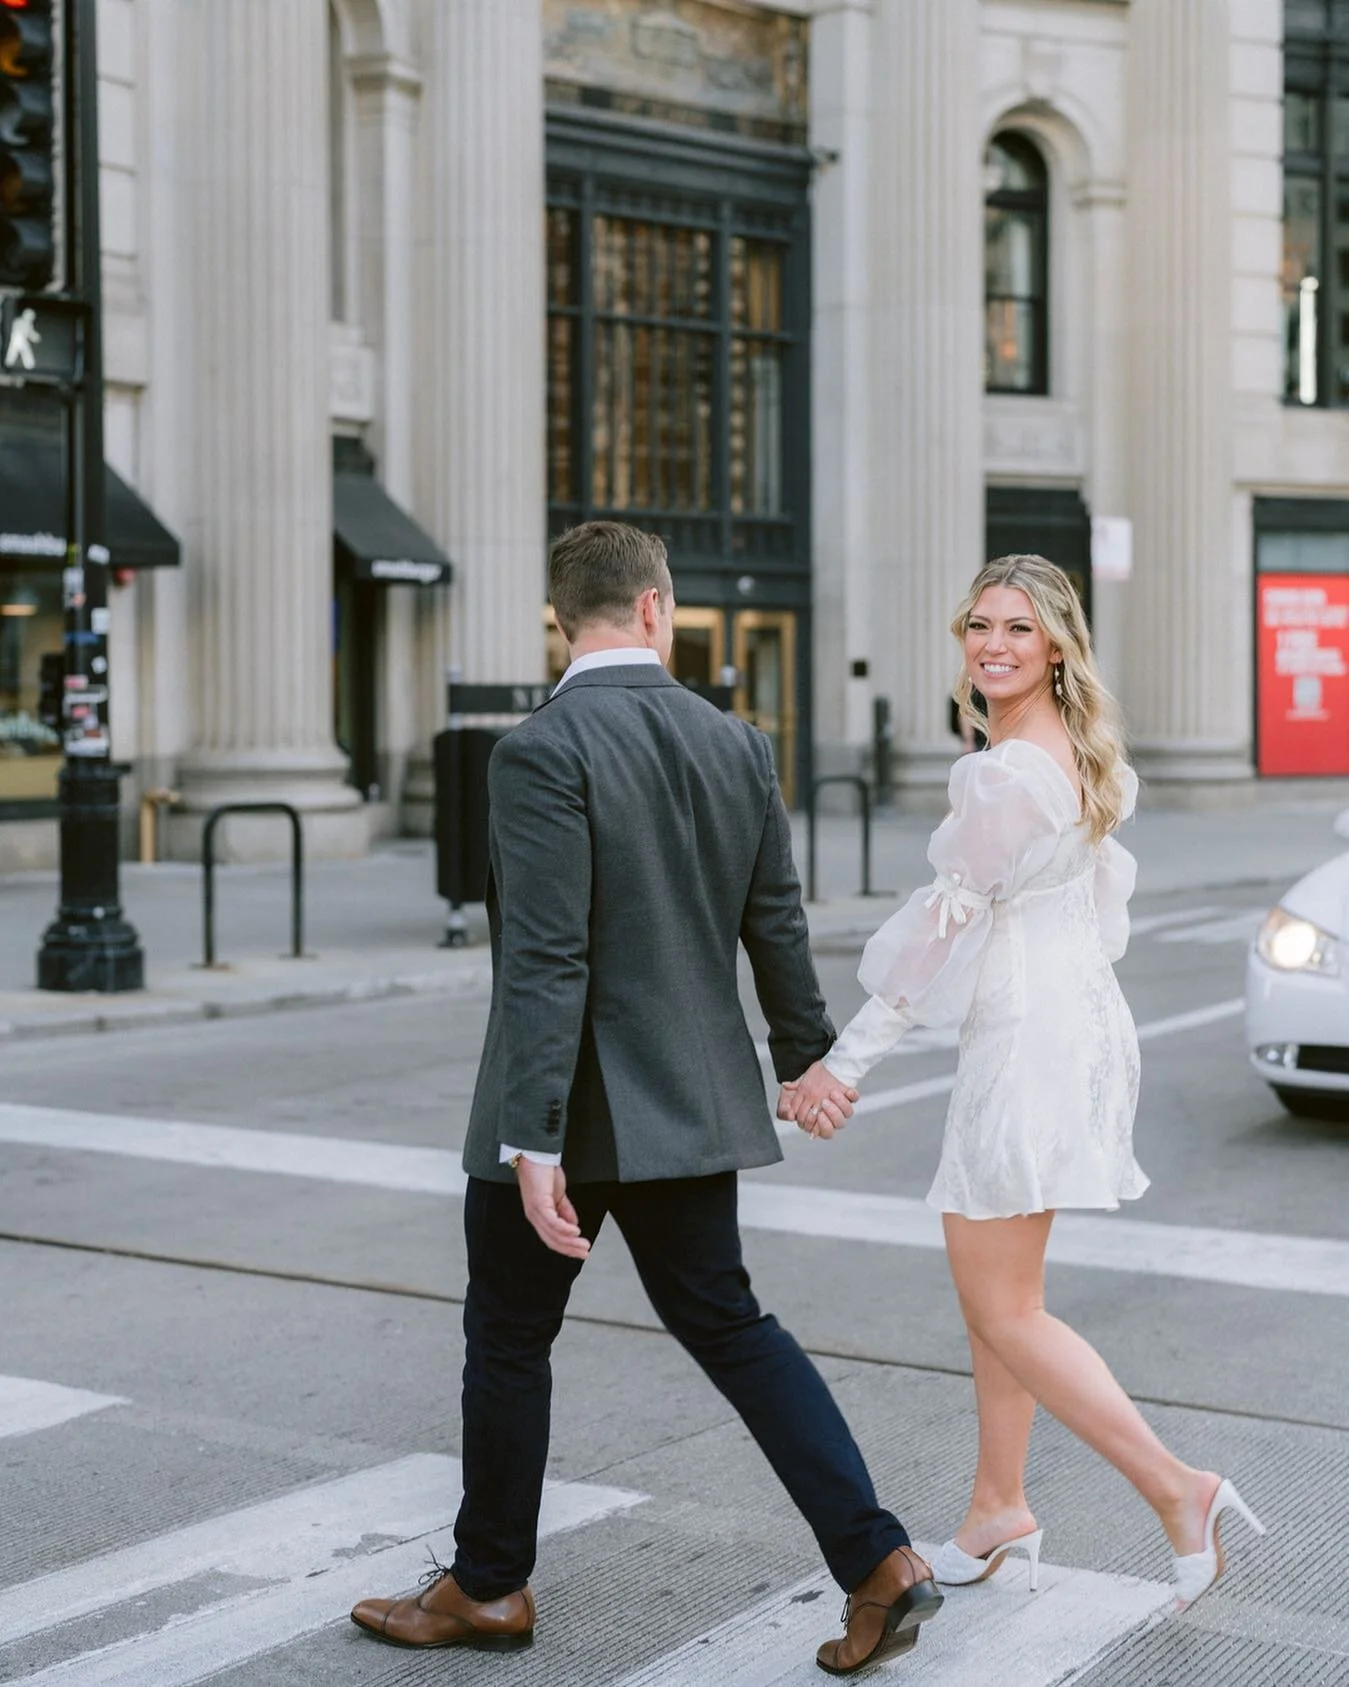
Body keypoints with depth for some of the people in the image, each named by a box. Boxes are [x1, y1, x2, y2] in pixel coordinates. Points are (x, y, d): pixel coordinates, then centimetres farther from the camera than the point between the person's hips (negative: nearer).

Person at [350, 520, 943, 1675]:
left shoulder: (544, 750, -17)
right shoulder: (737, 745, 2)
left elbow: (545, 963, -23)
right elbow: (778, 929, 11)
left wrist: (536, 1145, -22)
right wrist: (807, 1055, 26)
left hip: (570, 1110, -6)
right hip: (691, 1104, 6)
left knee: (508, 1338, 12)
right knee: (726, 1325, 15)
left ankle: (489, 1587, 28)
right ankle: (877, 1562, 8)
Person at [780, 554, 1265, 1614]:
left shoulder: (1008, 775, -19)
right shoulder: (1085, 758, 11)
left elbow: (946, 924, -19)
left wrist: (842, 1064, -15)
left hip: (1026, 1039, -10)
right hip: (1080, 1016, 10)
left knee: (1004, 1310, -3)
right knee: (995, 1285, 17)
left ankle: (1177, 1489, -3)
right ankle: (1000, 1511, 27)